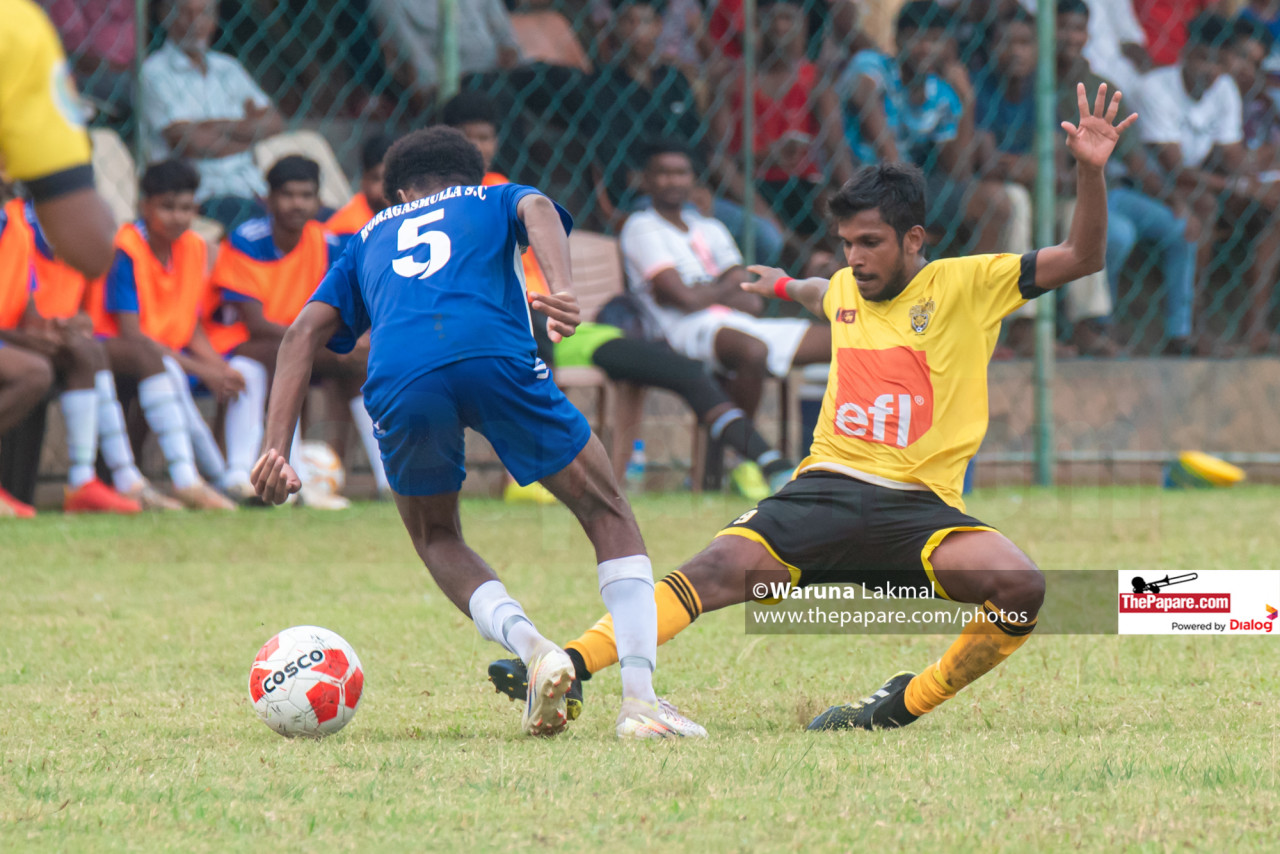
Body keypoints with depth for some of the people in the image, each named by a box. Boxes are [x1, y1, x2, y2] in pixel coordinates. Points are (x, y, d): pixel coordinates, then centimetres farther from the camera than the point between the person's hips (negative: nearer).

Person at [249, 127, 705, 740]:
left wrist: (276, 449, 14)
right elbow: (537, 210, 7)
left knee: (435, 537, 28)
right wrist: (562, 293, -12)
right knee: (606, 513, 16)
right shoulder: (497, 200, 34)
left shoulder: (370, 239, 38)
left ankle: (526, 643, -2)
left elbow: (304, 332, 23)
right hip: (492, 351, -1)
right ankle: (639, 700, -1)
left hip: (399, 378, 2)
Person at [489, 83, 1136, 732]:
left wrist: (1090, 170, -18)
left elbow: (1081, 258, -4)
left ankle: (904, 704, -11)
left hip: (918, 503, -3)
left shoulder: (967, 285, 2)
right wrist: (786, 286, 66)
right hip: (827, 485, 3)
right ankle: (568, 668, -29)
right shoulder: (846, 289, 17)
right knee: (718, 569, -22)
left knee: (1021, 588, -29)